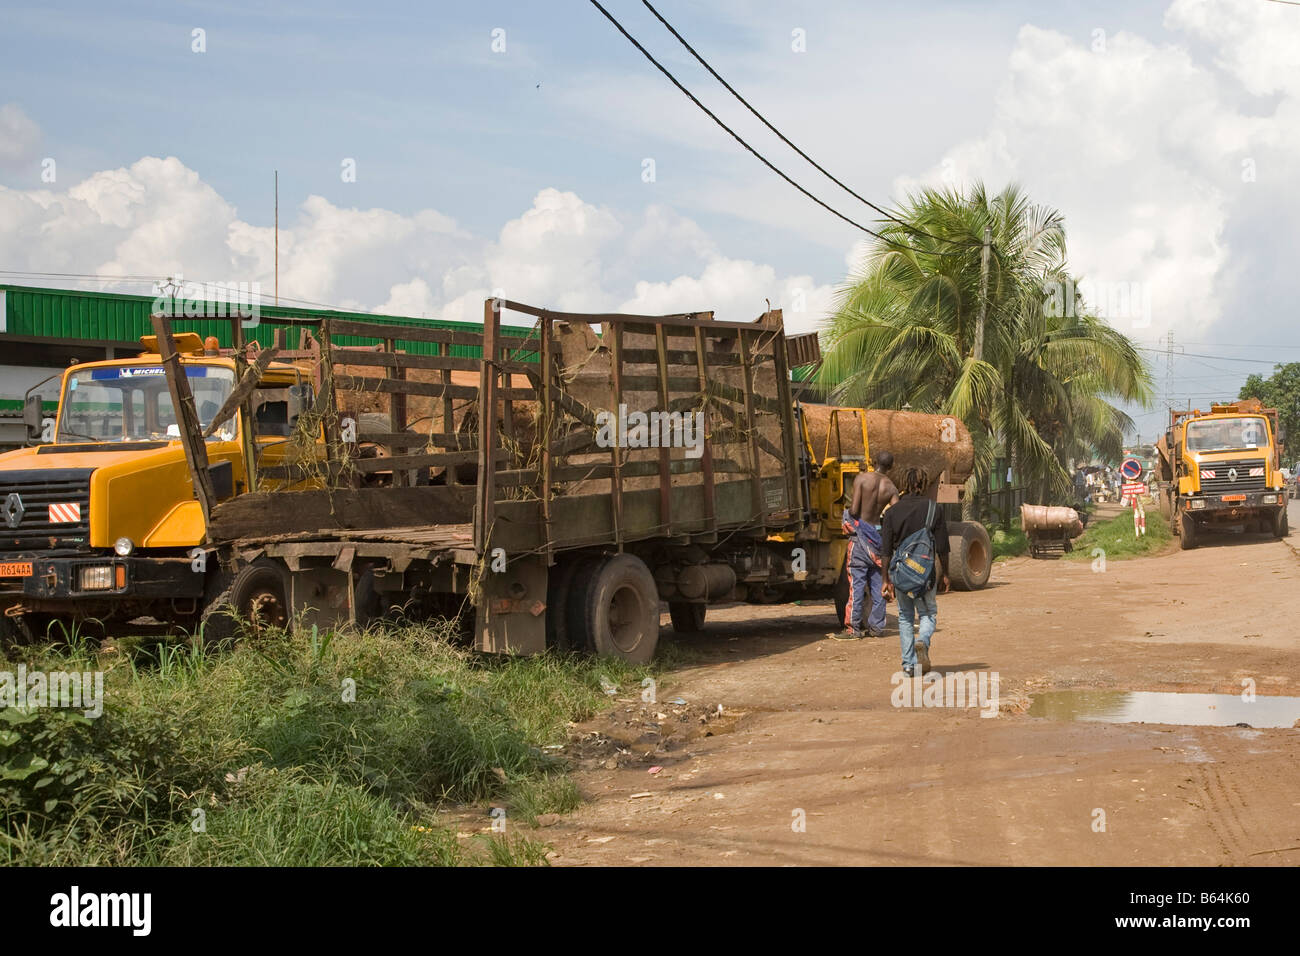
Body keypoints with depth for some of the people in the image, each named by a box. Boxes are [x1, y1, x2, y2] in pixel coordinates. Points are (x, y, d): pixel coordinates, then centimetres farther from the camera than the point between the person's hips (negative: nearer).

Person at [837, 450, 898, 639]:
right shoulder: (891, 488, 2)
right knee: (878, 582, 10)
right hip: (879, 535, 3)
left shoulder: (862, 478, -8)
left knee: (857, 581, -1)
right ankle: (877, 626, 13)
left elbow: (854, 510, -14)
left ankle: (853, 627, 0)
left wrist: (848, 508, 8)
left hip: (860, 534, -3)